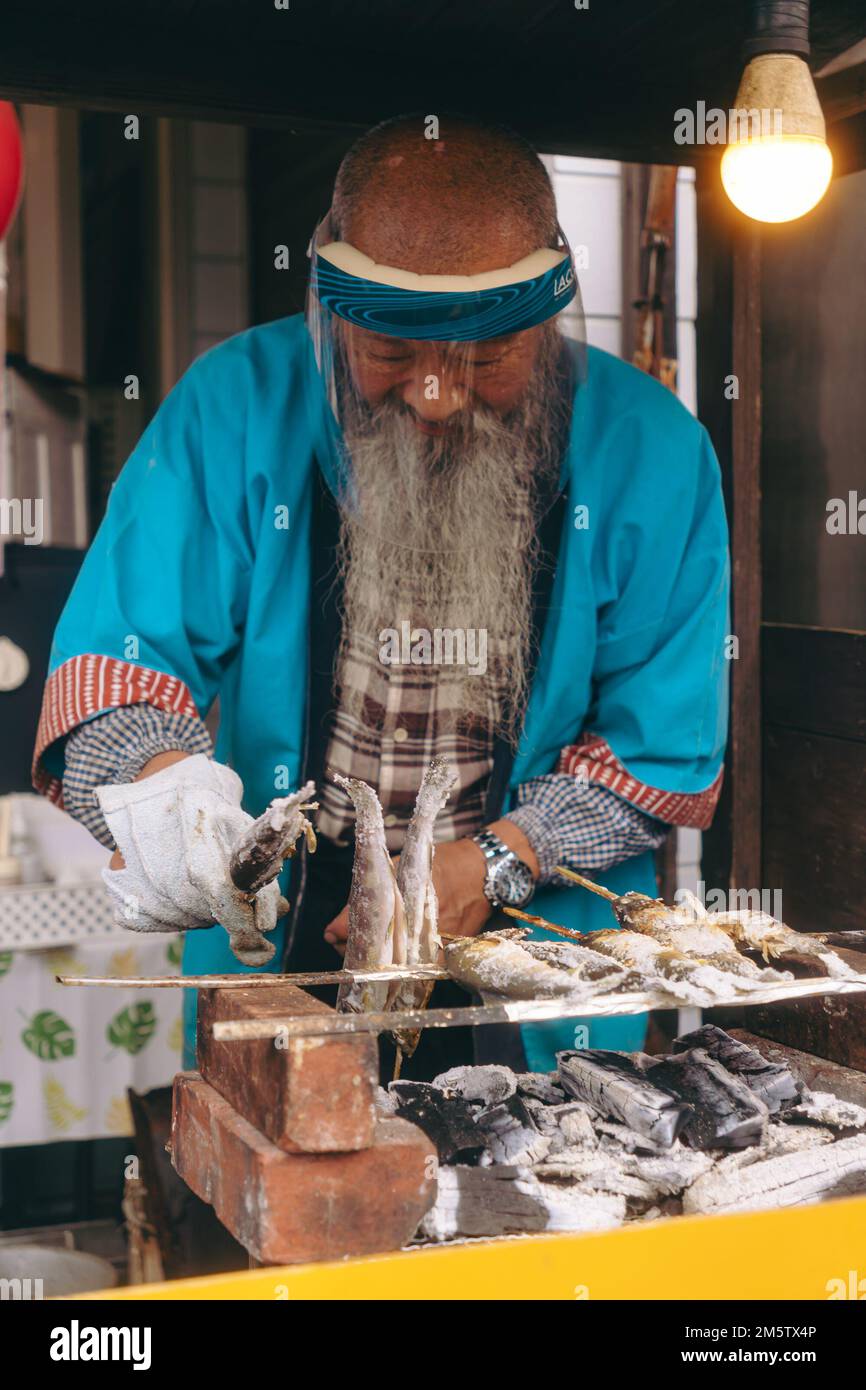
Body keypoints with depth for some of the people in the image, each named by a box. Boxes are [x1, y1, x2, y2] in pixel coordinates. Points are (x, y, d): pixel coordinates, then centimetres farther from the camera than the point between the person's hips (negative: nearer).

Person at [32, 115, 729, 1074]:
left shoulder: (649, 447, -6)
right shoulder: (236, 405, -6)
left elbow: (668, 743, -1)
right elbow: (115, 654, -6)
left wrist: (491, 865, -15)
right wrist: (153, 778, -29)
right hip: (275, 962, 0)